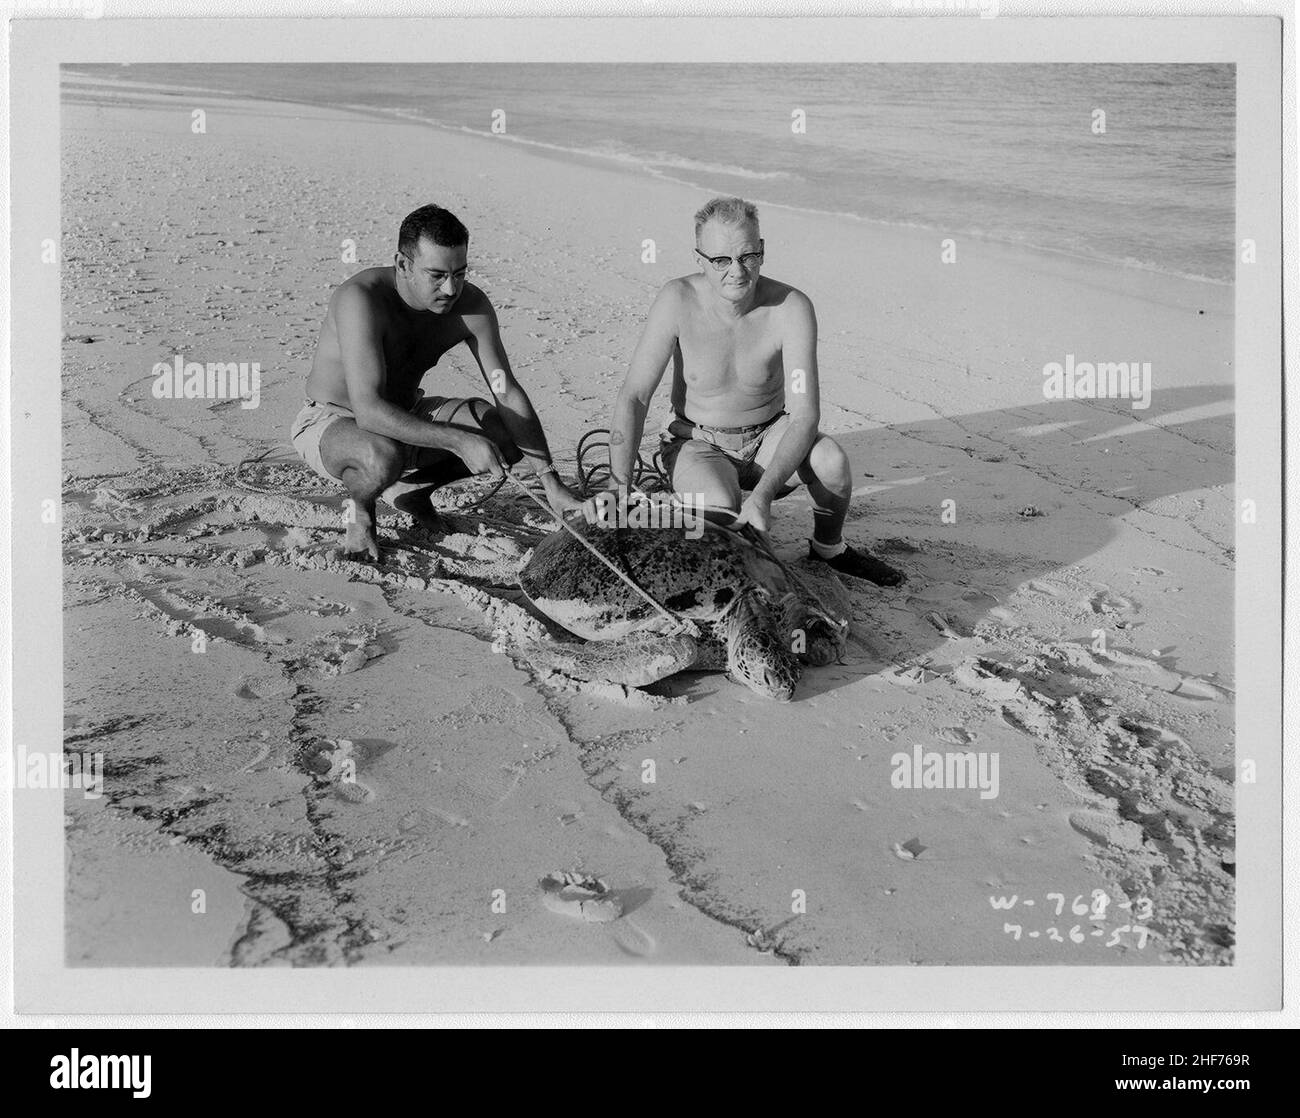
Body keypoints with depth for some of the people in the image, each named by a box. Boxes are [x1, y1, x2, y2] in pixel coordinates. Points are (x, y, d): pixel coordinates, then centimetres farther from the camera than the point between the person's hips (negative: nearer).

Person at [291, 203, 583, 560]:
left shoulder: (470, 305, -15)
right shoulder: (361, 298, -32)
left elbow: (508, 393, -13)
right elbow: (369, 410, -40)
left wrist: (552, 482, -22)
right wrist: (459, 440, -48)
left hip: (408, 414, 6)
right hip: (331, 422, -6)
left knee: (509, 435, -12)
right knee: (384, 456, -41)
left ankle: (411, 490, 11)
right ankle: (360, 504, -3)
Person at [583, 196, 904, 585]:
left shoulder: (792, 308, -23)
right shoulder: (679, 300, -22)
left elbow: (805, 415, -28)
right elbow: (634, 397, -21)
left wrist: (762, 495, -41)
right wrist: (618, 486, -33)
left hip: (770, 440, 1)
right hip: (698, 445, -1)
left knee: (830, 458, -30)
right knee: (721, 513, -33)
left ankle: (828, 547, 2)